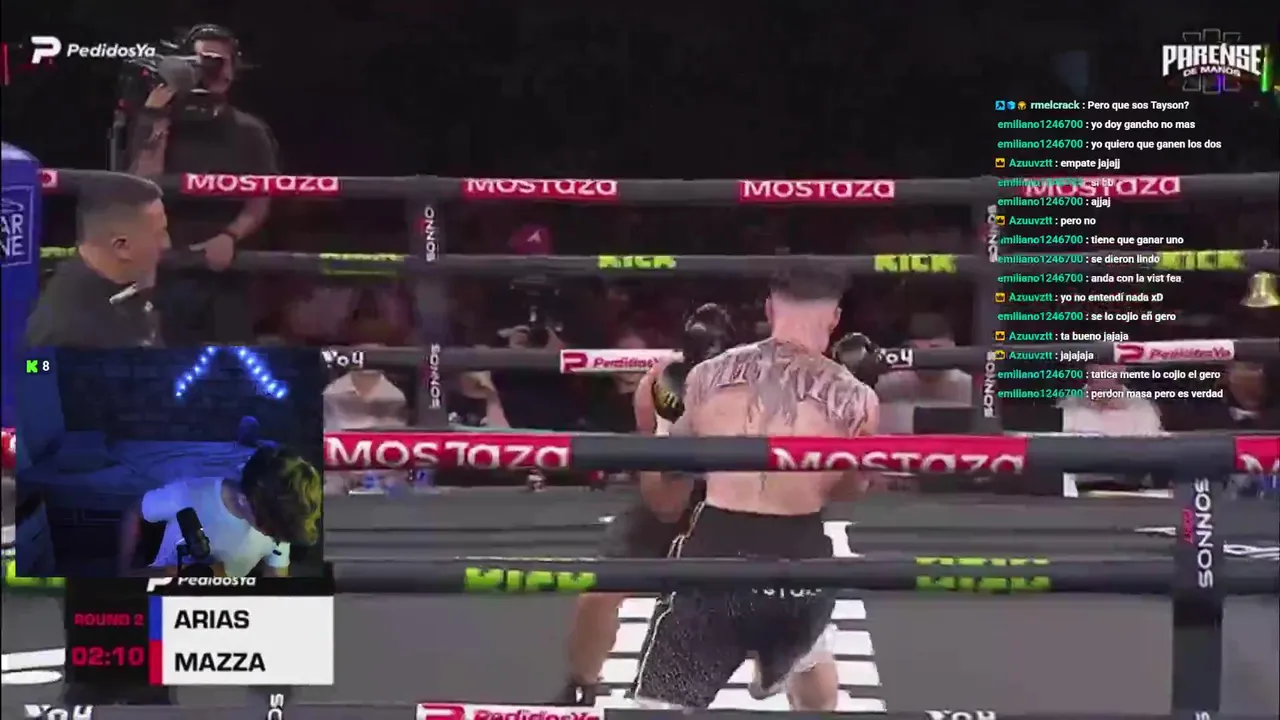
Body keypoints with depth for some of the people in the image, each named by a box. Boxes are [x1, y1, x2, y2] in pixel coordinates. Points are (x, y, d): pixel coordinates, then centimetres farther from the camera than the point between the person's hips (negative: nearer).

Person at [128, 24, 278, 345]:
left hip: (226, 273, 1)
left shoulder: (250, 132, 10)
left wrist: (230, 237, -16)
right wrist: (158, 123, -11)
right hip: (165, 270, -1)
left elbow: (260, 202, 2)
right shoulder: (156, 122, 6)